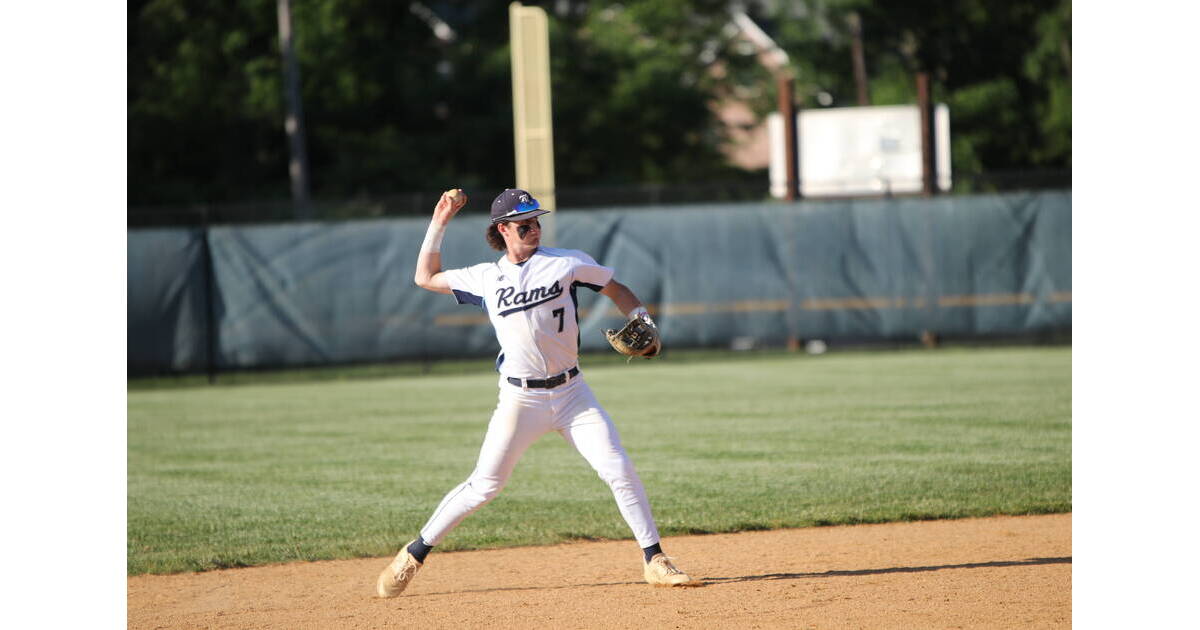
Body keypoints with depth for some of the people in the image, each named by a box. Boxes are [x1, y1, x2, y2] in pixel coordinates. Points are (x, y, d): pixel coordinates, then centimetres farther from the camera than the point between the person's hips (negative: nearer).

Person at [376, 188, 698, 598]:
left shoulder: (565, 263, 0)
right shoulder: (486, 278, 4)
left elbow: (615, 289, 9)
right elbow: (425, 278, 13)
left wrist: (640, 317, -9)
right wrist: (439, 223, 8)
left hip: (571, 392, 1)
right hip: (521, 399, -1)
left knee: (619, 471, -8)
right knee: (484, 486, -1)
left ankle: (654, 562, 1)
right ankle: (413, 556, 11)